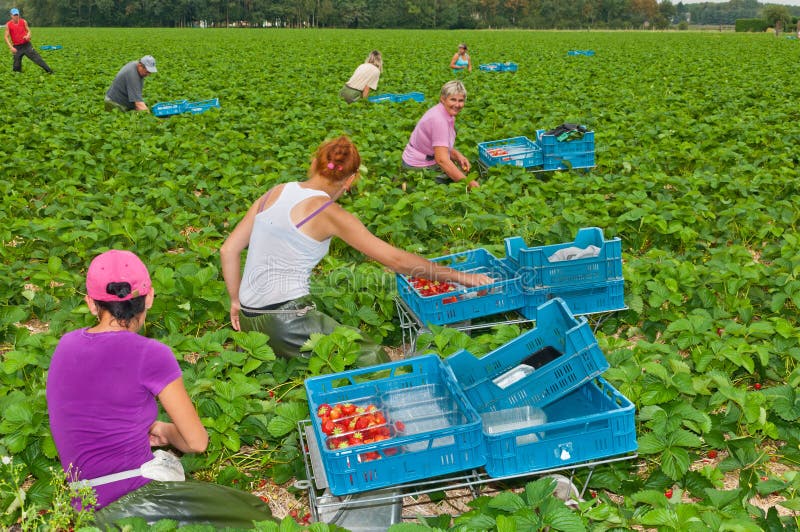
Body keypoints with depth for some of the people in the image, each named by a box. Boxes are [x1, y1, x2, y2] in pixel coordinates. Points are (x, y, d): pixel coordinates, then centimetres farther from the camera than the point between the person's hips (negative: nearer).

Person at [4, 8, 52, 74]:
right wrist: (11, 47, -16)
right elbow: (6, 37, -4)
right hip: (17, 47, 0)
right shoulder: (8, 25, -4)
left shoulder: (23, 22, 0)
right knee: (16, 66, 1)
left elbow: (29, 31, 10)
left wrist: (28, 36, -15)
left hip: (26, 45, 0)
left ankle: (49, 70, -3)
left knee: (37, 58, -5)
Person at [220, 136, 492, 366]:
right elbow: (396, 260, -10)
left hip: (248, 320, 7)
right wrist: (462, 277, -4)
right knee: (374, 358, -2)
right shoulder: (330, 214, -9)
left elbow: (228, 249, 8)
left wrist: (236, 301, 18)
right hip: (286, 321, -7)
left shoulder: (274, 193, 8)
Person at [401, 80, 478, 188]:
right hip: (419, 167, -9)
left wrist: (458, 155, -7)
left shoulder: (448, 113, 2)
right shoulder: (438, 119, -27)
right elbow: (441, 160, -33)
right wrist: (467, 182, -35)